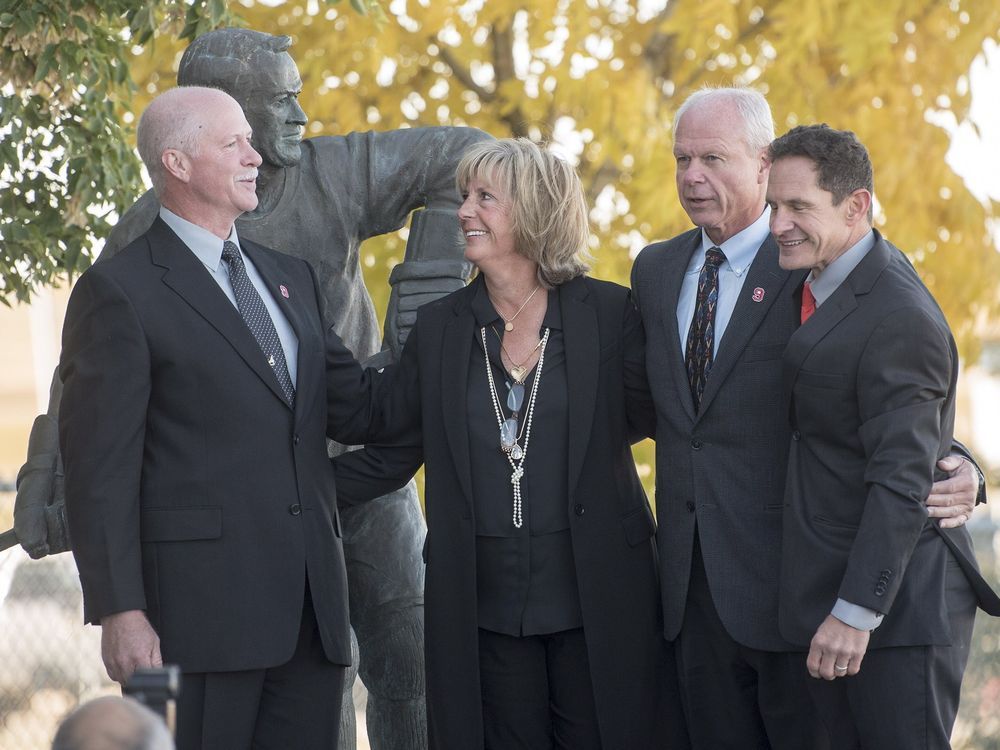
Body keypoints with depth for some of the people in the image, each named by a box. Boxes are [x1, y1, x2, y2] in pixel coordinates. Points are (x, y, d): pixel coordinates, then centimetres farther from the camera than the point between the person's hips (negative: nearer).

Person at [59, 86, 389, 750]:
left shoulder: (291, 278, 19)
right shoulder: (121, 292, -4)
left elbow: (358, 413, 18)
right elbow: (100, 470, -9)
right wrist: (121, 614, -16)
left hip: (311, 609, 7)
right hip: (199, 609, -6)